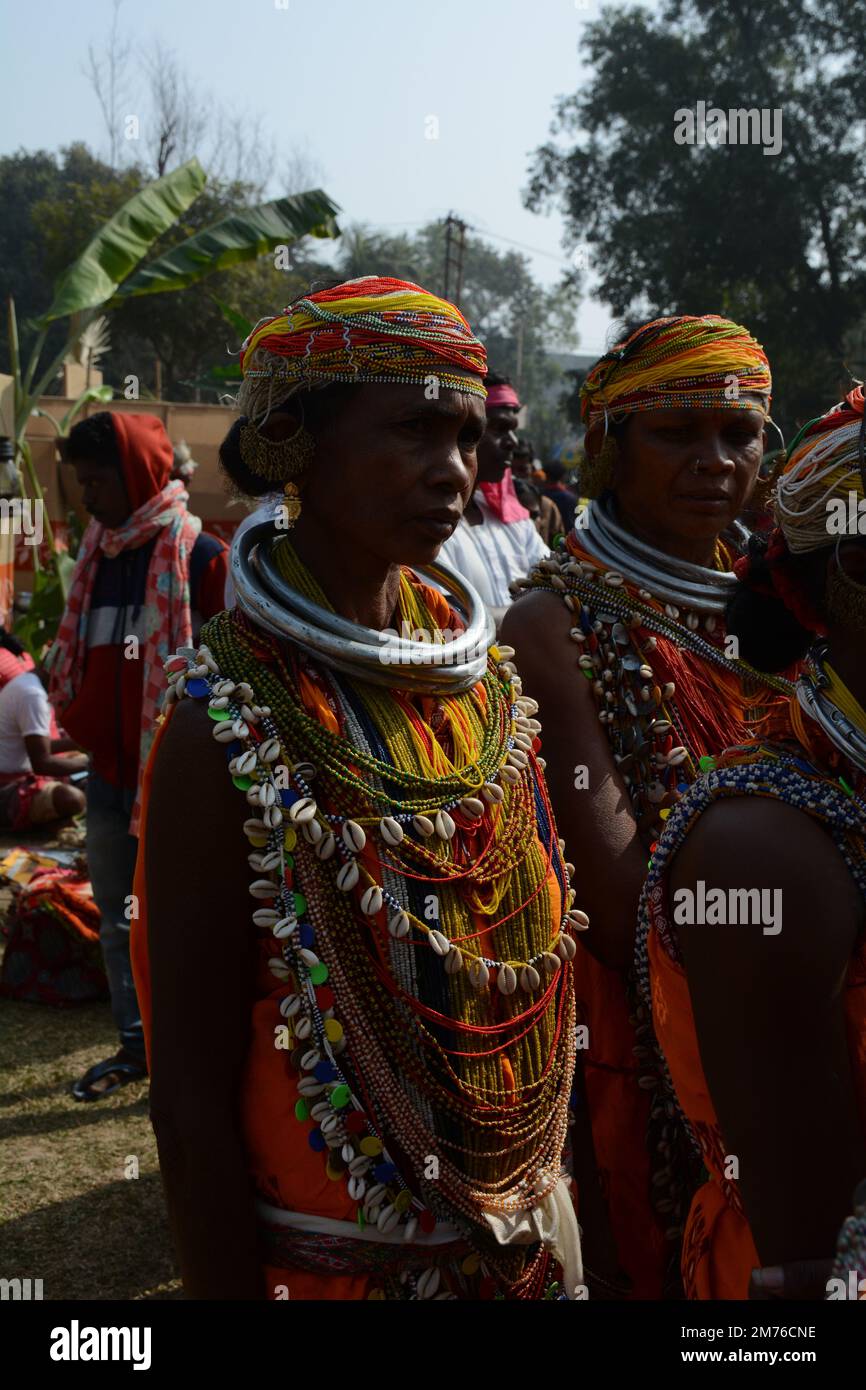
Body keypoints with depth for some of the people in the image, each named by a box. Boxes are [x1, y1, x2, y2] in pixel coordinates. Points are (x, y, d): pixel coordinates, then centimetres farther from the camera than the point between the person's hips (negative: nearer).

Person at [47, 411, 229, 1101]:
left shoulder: (199, 555, -11)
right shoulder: (97, 554, 10)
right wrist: (84, 727, 7)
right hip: (109, 770, 7)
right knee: (119, 917, 16)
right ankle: (136, 1042, 31)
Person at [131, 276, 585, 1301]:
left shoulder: (480, 668, -4)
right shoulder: (228, 726, -21)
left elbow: (539, 951, 6)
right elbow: (190, 1091, -17)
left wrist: (543, 1192, 8)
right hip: (334, 1257, -5)